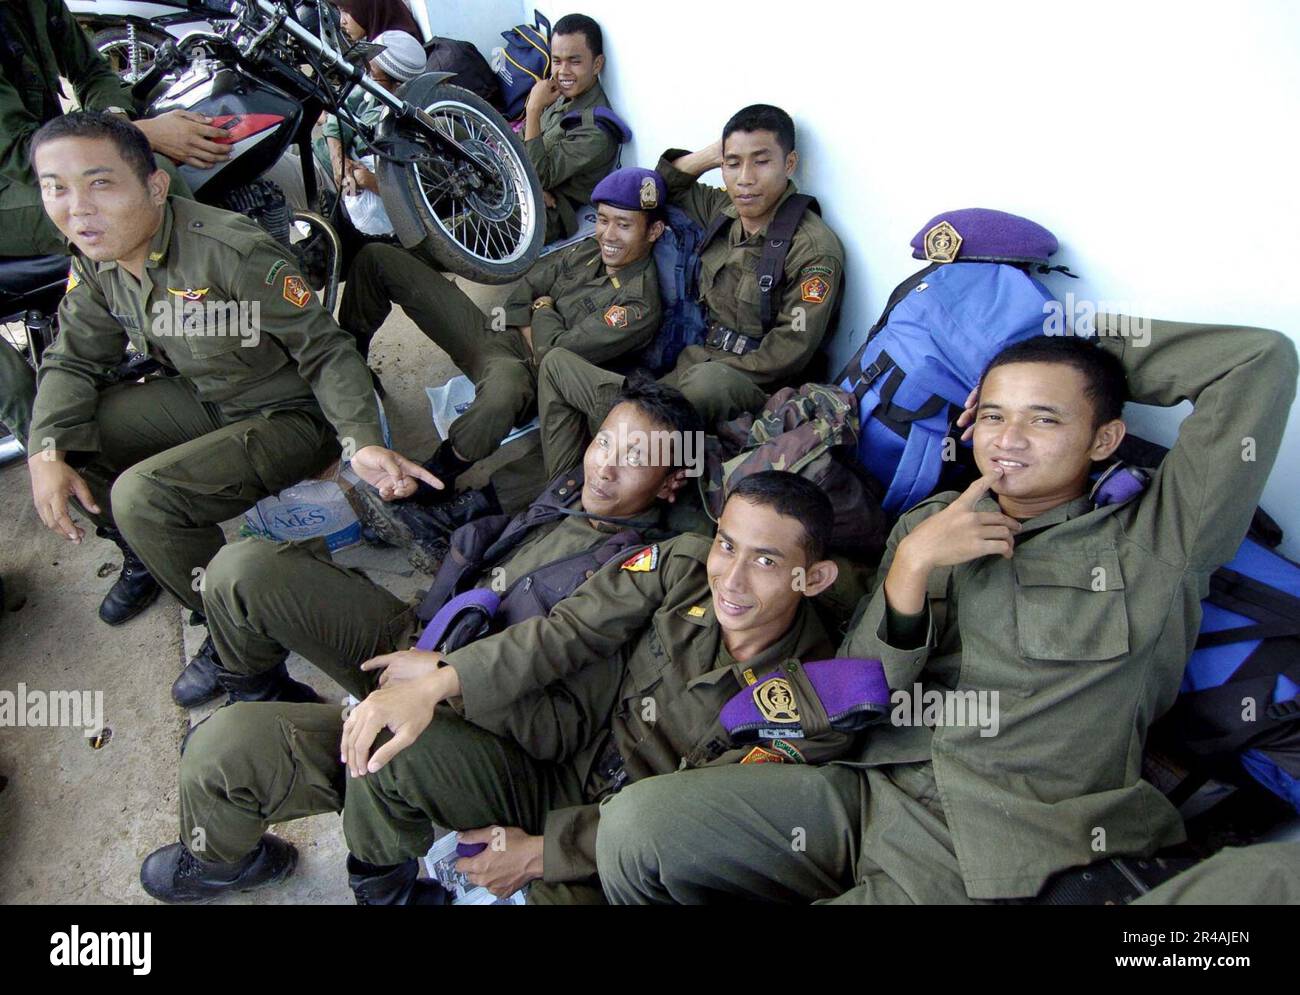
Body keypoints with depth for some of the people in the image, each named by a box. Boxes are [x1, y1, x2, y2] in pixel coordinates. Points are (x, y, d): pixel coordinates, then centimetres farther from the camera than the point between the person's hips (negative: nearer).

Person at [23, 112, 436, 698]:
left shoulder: (232, 252, -28)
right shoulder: (94, 264, -4)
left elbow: (325, 352, -24)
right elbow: (73, 361, 6)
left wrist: (362, 441, -37)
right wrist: (48, 456, -10)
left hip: (287, 416, -8)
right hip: (202, 400, 8)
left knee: (143, 495, -26)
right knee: (66, 438, -1)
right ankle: (143, 556, 23)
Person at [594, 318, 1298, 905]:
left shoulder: (1151, 543, 4)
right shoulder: (925, 525, 14)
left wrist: (1085, 344, 6)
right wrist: (910, 566, -10)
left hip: (1012, 861, -4)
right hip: (871, 795, 5)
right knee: (636, 824, -15)